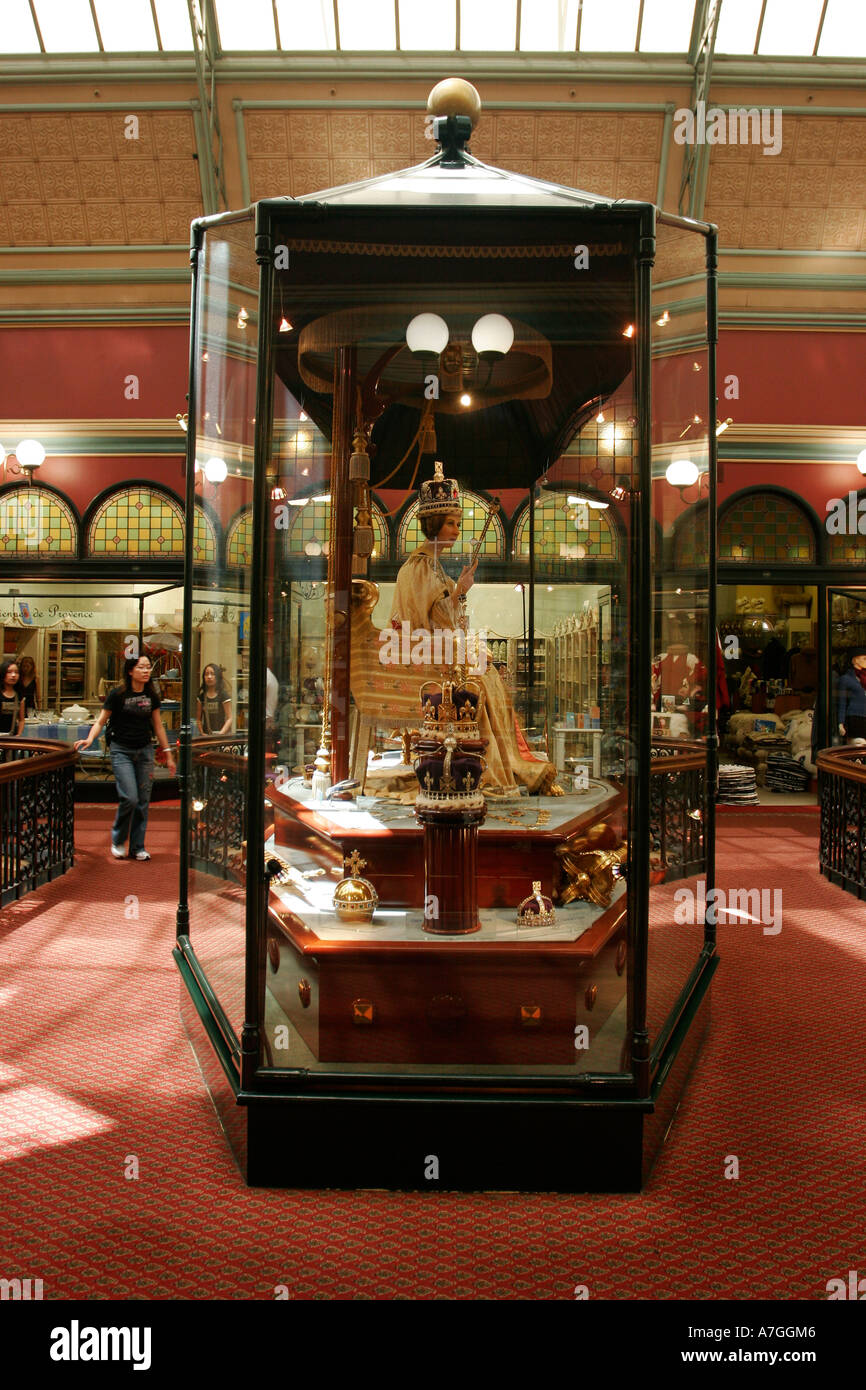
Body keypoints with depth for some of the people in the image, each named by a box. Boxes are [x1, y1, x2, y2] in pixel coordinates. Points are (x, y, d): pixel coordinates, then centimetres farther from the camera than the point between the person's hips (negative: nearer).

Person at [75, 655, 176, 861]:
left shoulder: (151, 696, 5)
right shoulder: (117, 695, -7)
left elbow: (158, 726, 12)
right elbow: (101, 721, -2)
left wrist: (168, 755, 13)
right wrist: (90, 739, -21)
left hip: (145, 751, 4)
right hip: (121, 751, -4)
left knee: (143, 801, 3)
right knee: (129, 798, -13)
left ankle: (137, 847, 14)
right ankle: (118, 840, 12)